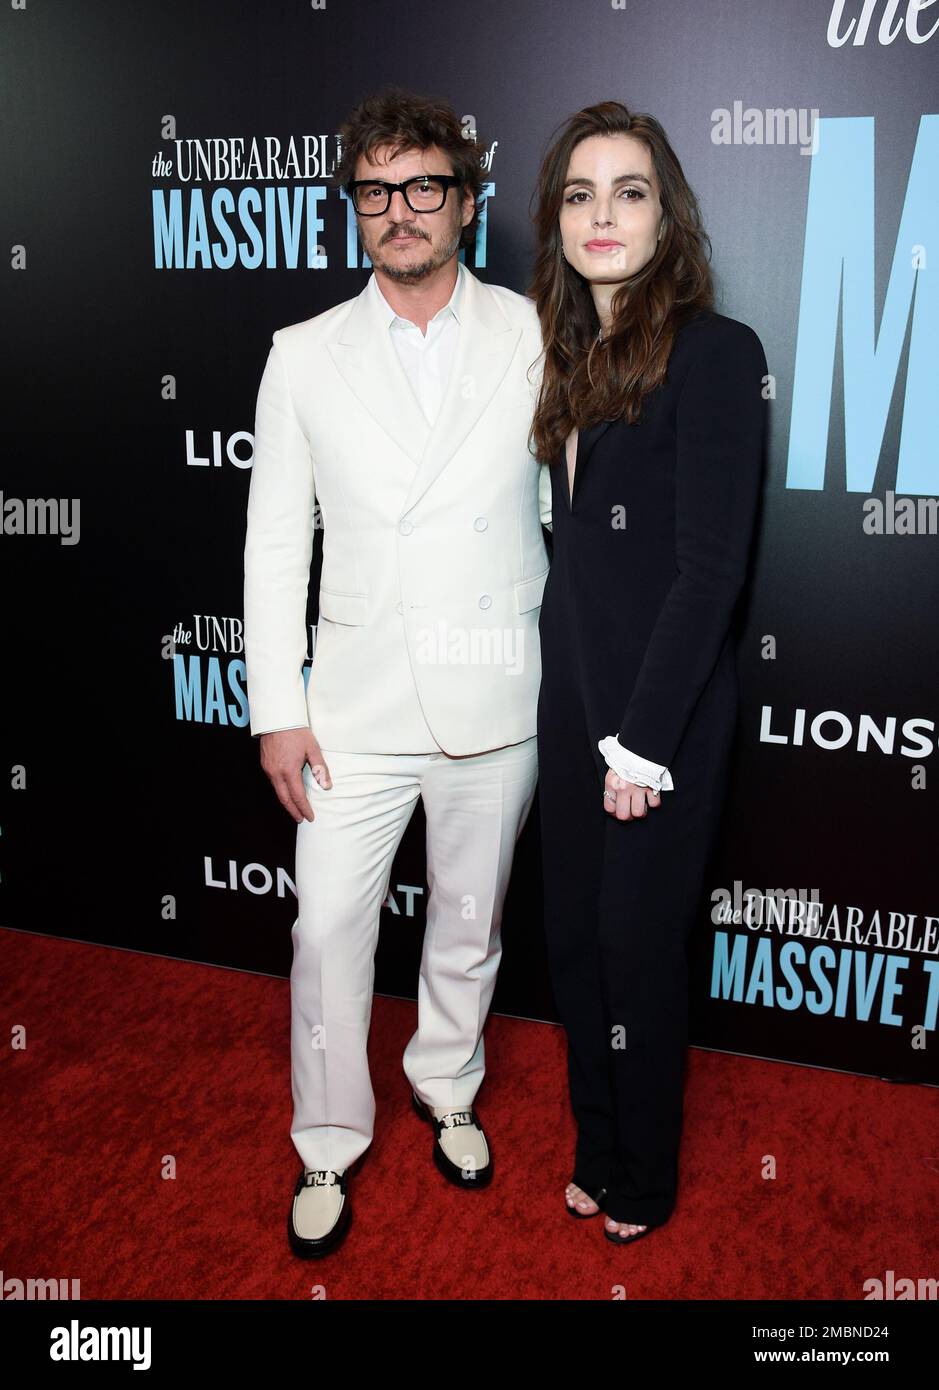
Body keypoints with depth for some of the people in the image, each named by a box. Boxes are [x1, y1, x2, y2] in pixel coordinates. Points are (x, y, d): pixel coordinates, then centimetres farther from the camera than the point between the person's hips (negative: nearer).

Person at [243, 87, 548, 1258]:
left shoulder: (536, 338, 0)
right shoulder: (304, 356, 3)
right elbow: (275, 545, 2)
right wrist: (277, 710, -3)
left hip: (497, 699, 0)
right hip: (357, 702, 1)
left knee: (470, 918, 16)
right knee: (328, 930, 5)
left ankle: (447, 1088, 43)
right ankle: (329, 1147, 29)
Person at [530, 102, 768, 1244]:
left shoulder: (715, 352, -12)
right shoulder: (568, 355, 10)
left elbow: (710, 569, -16)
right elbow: (573, 547, 9)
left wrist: (645, 740, -16)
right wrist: (580, 706, 3)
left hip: (667, 710, -6)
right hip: (571, 696, 6)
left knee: (638, 942, 7)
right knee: (572, 933, 14)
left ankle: (643, 1181, 32)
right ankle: (595, 1151, 36)